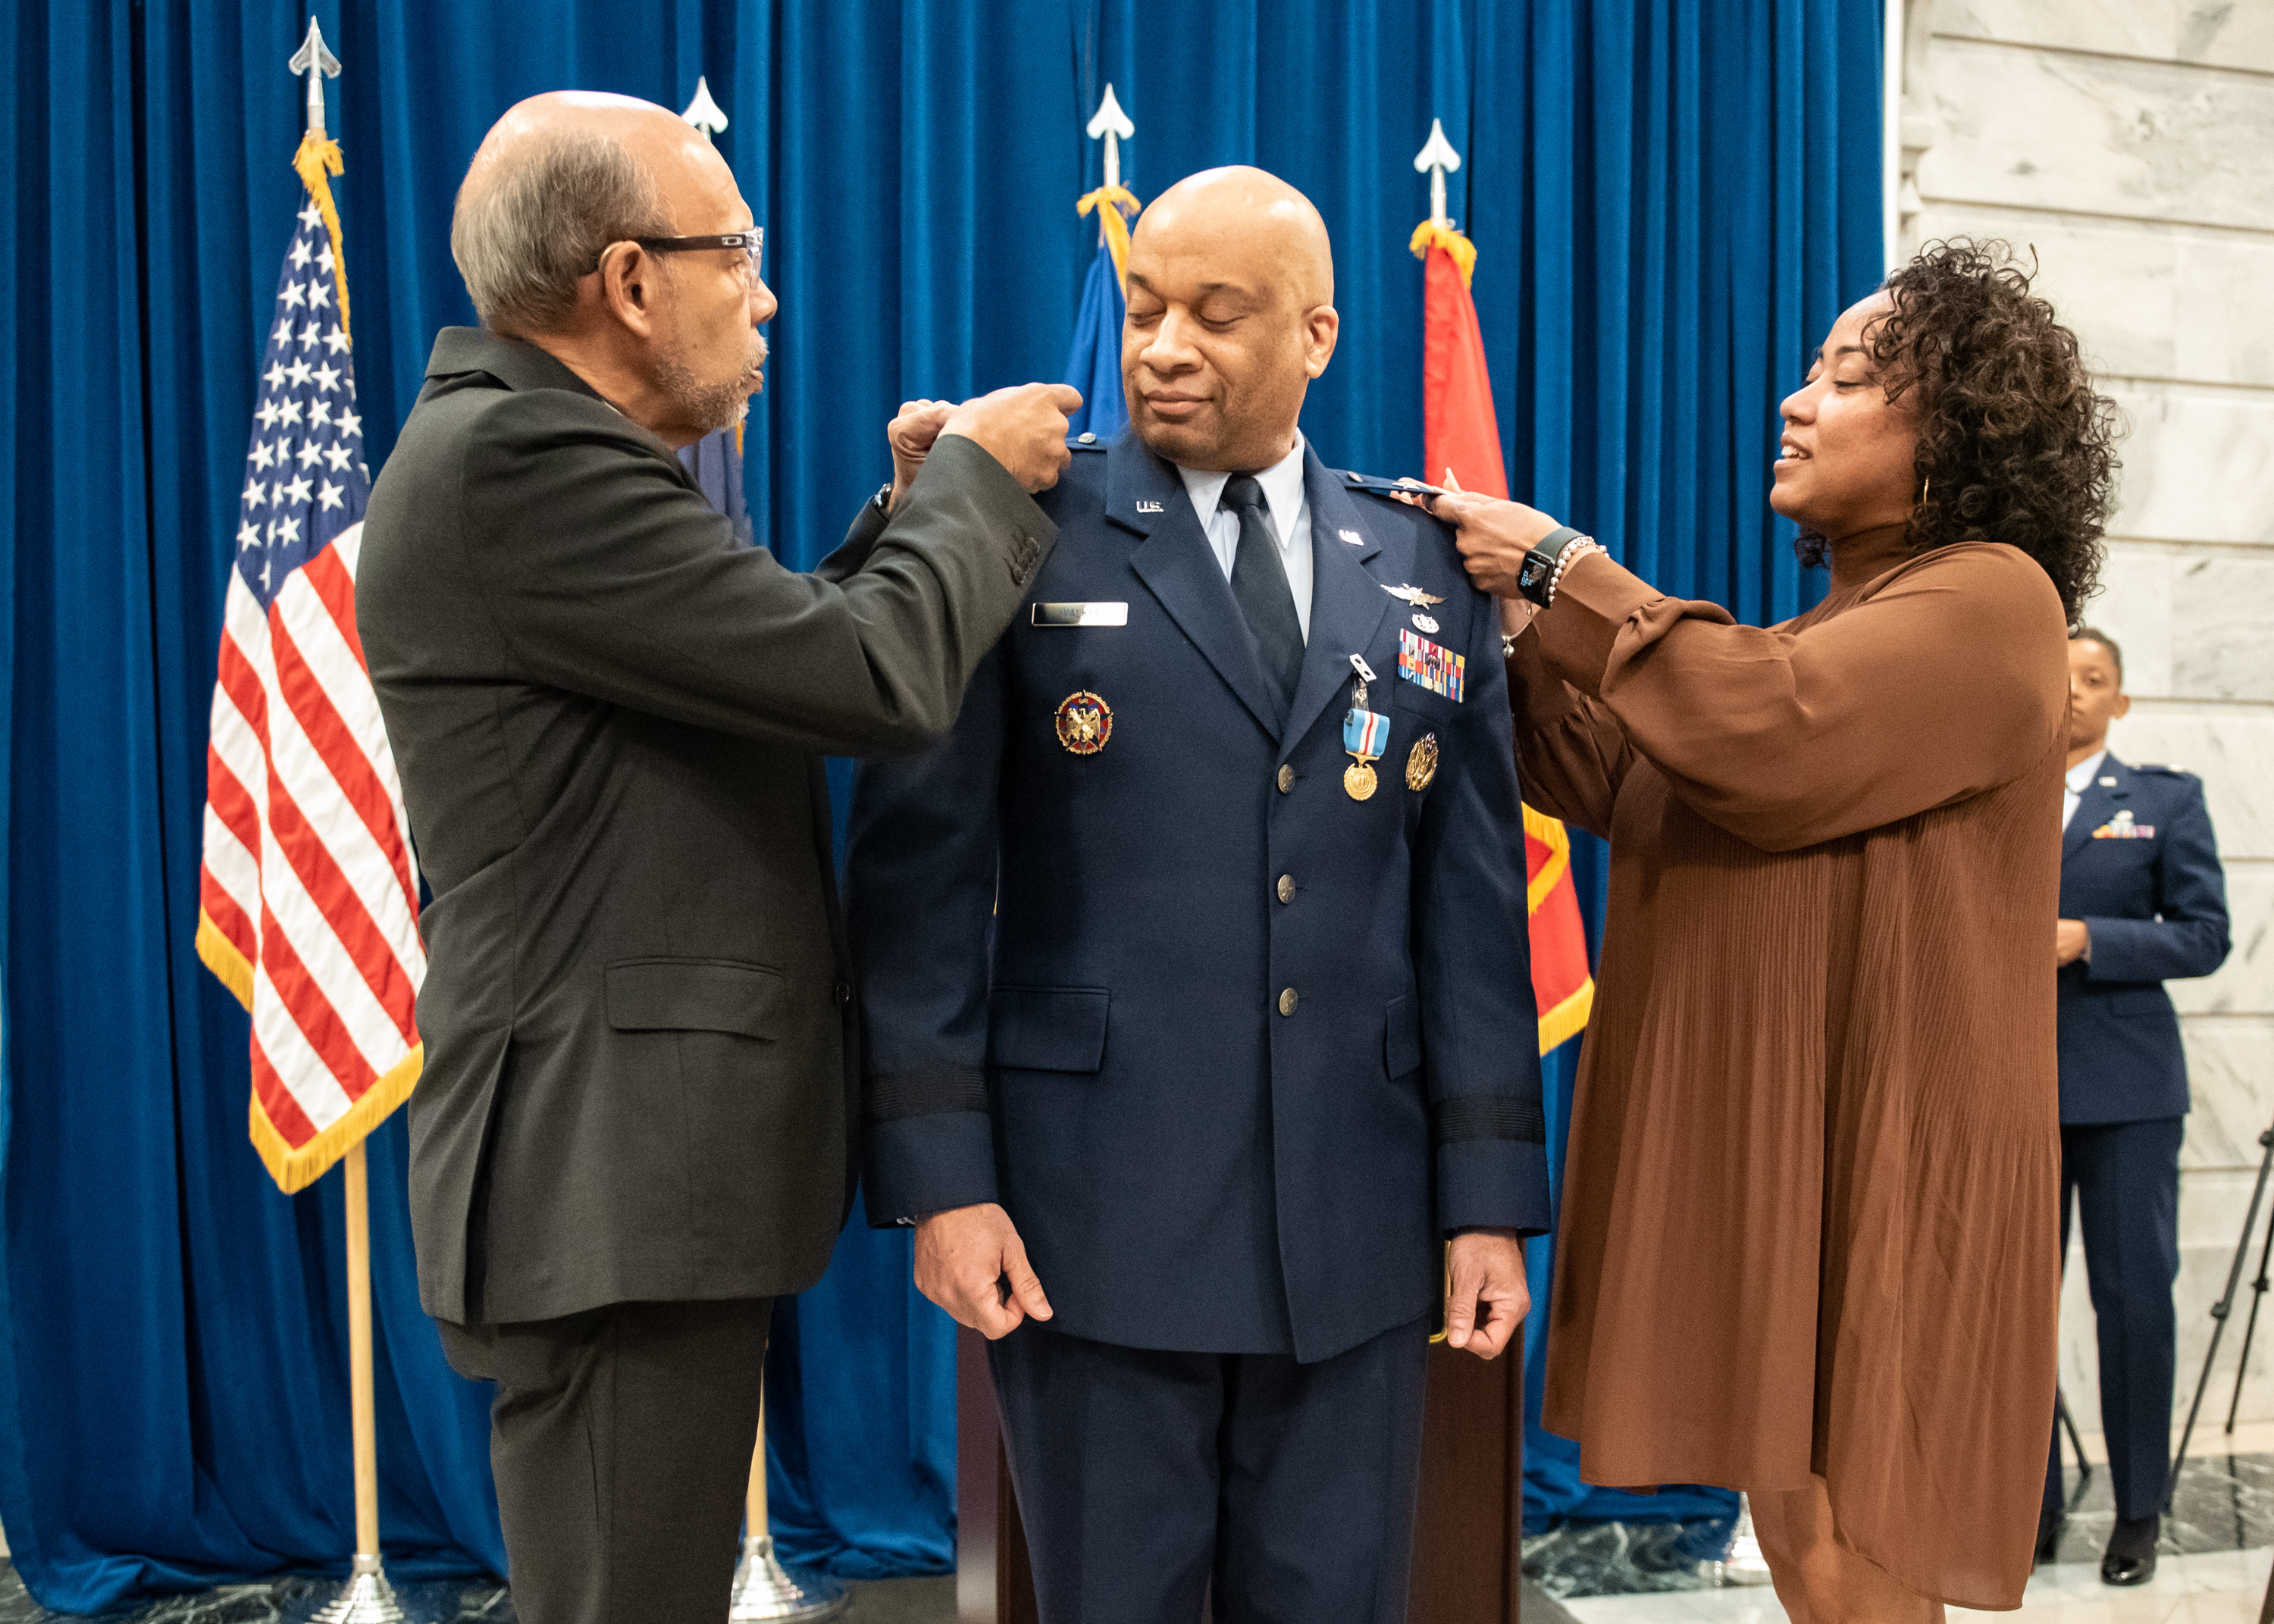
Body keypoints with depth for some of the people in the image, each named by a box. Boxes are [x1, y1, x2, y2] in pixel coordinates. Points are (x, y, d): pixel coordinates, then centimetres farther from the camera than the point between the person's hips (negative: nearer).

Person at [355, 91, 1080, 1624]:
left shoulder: (528, 445, 13)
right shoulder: (516, 462, -19)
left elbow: (771, 658, 18)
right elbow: (879, 679, -21)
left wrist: (908, 517, 10)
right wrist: (982, 478, -4)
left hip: (647, 1158, 11)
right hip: (613, 1174, -10)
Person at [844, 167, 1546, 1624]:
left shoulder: (1428, 577, 8)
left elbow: (1475, 902, 8)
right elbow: (920, 868, -4)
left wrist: (1490, 1192, 4)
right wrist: (939, 1173, -10)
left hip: (1355, 1232, 3)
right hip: (1097, 1222, -3)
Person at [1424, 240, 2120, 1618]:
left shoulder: (1989, 595, -8)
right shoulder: (1833, 631, 19)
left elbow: (1764, 736, -22)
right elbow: (1622, 787, 11)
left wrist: (1563, 571, -14)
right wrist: (1502, 616, 2)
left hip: (1876, 1150, -8)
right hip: (1766, 1139, 8)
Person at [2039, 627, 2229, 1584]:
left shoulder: (2166, 800, 7)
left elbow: (2204, 936, -1)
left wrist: (2086, 941, -13)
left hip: (2123, 1085, -1)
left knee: (2134, 1299, 0)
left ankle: (2138, 1516, 12)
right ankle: (2035, 1506, 15)